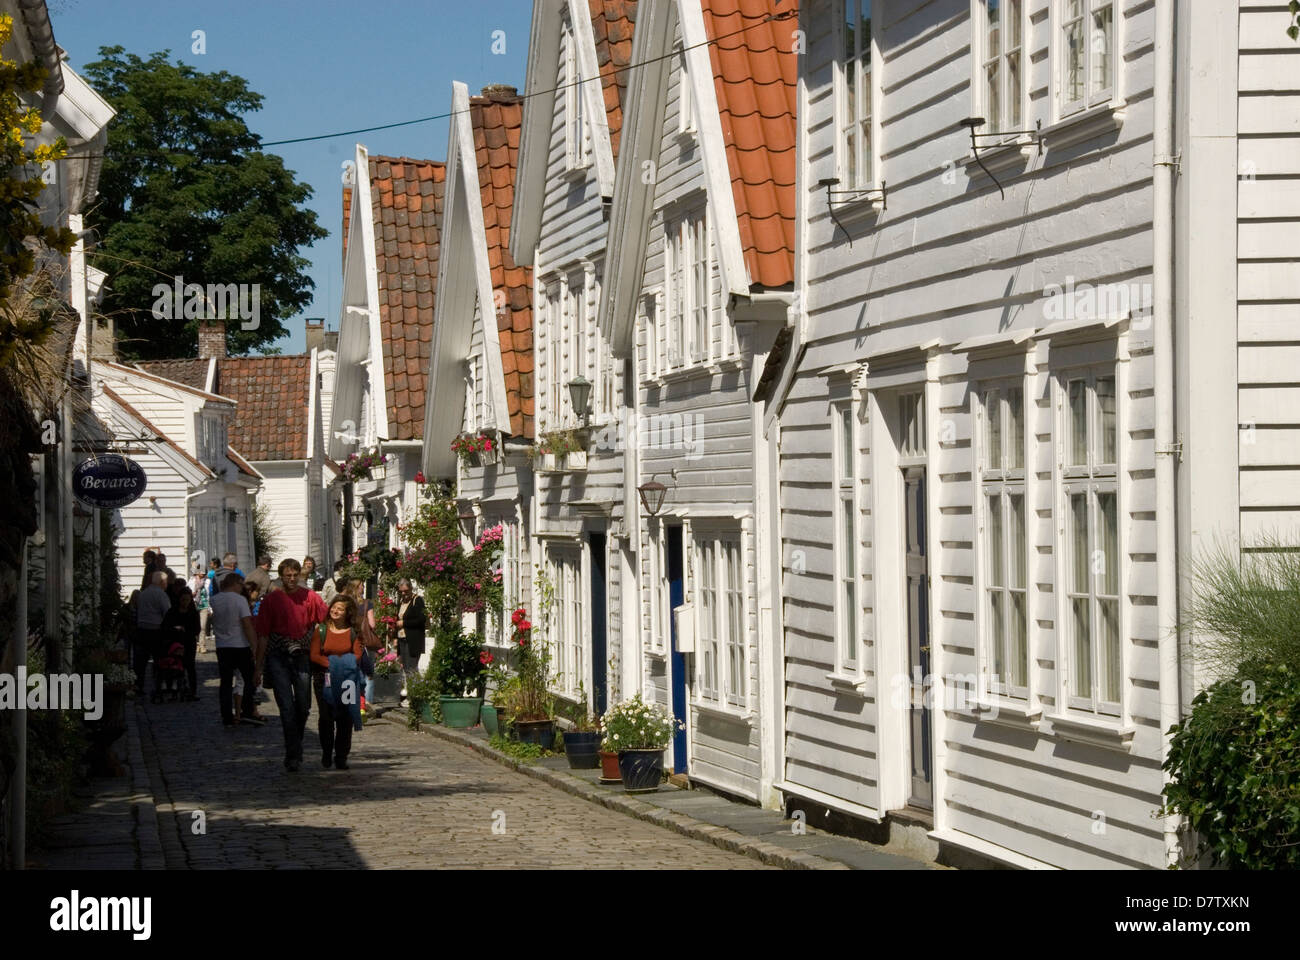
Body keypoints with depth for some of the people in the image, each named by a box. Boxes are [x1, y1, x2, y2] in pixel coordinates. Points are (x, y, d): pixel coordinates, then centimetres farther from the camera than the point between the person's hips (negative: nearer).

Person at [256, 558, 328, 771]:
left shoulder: (310, 597, 4)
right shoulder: (271, 599, 1)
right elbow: (263, 634, 2)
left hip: (302, 656, 2)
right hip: (278, 657, -2)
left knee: (303, 707, 8)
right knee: (287, 707, -8)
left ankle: (294, 750, 30)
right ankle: (293, 755, -5)